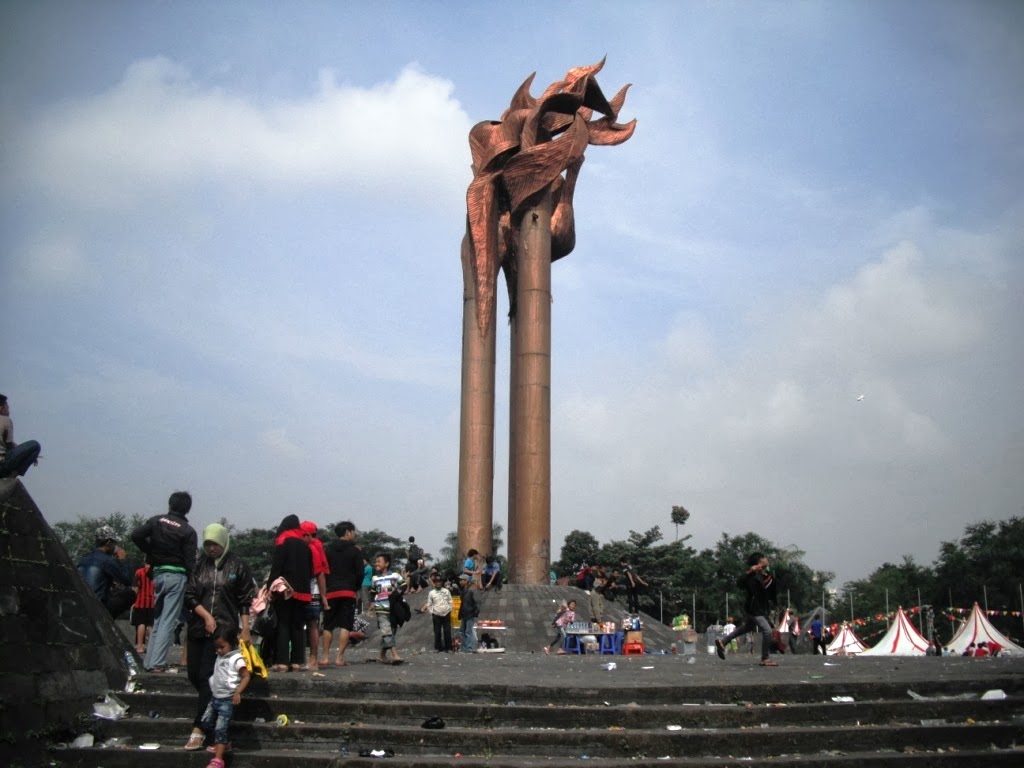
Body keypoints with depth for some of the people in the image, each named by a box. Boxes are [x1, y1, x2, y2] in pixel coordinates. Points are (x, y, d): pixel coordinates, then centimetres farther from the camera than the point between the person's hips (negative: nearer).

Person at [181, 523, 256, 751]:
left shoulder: (237, 566, 1)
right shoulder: (198, 565, 6)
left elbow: (245, 601, 3)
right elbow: (189, 595, 6)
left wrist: (245, 629, -1)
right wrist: (206, 615, -7)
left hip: (223, 629, -4)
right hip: (198, 628, 4)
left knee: (207, 677, -10)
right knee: (194, 675, 6)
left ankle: (198, 730, -10)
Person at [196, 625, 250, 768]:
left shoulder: (236, 659, -14)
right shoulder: (219, 657, 10)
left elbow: (246, 676, -15)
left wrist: (237, 692, -23)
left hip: (227, 699, -9)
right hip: (215, 697, 9)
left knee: (220, 728, -12)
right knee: (206, 722, 13)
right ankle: (224, 744, 28)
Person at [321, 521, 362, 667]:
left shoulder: (328, 549, 8)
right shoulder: (355, 551, -1)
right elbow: (360, 573, -4)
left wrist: (325, 590, 12)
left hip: (331, 592, 3)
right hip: (348, 592, -3)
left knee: (328, 625, 10)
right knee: (345, 625, -1)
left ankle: (325, 656, 7)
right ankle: (340, 657, -7)